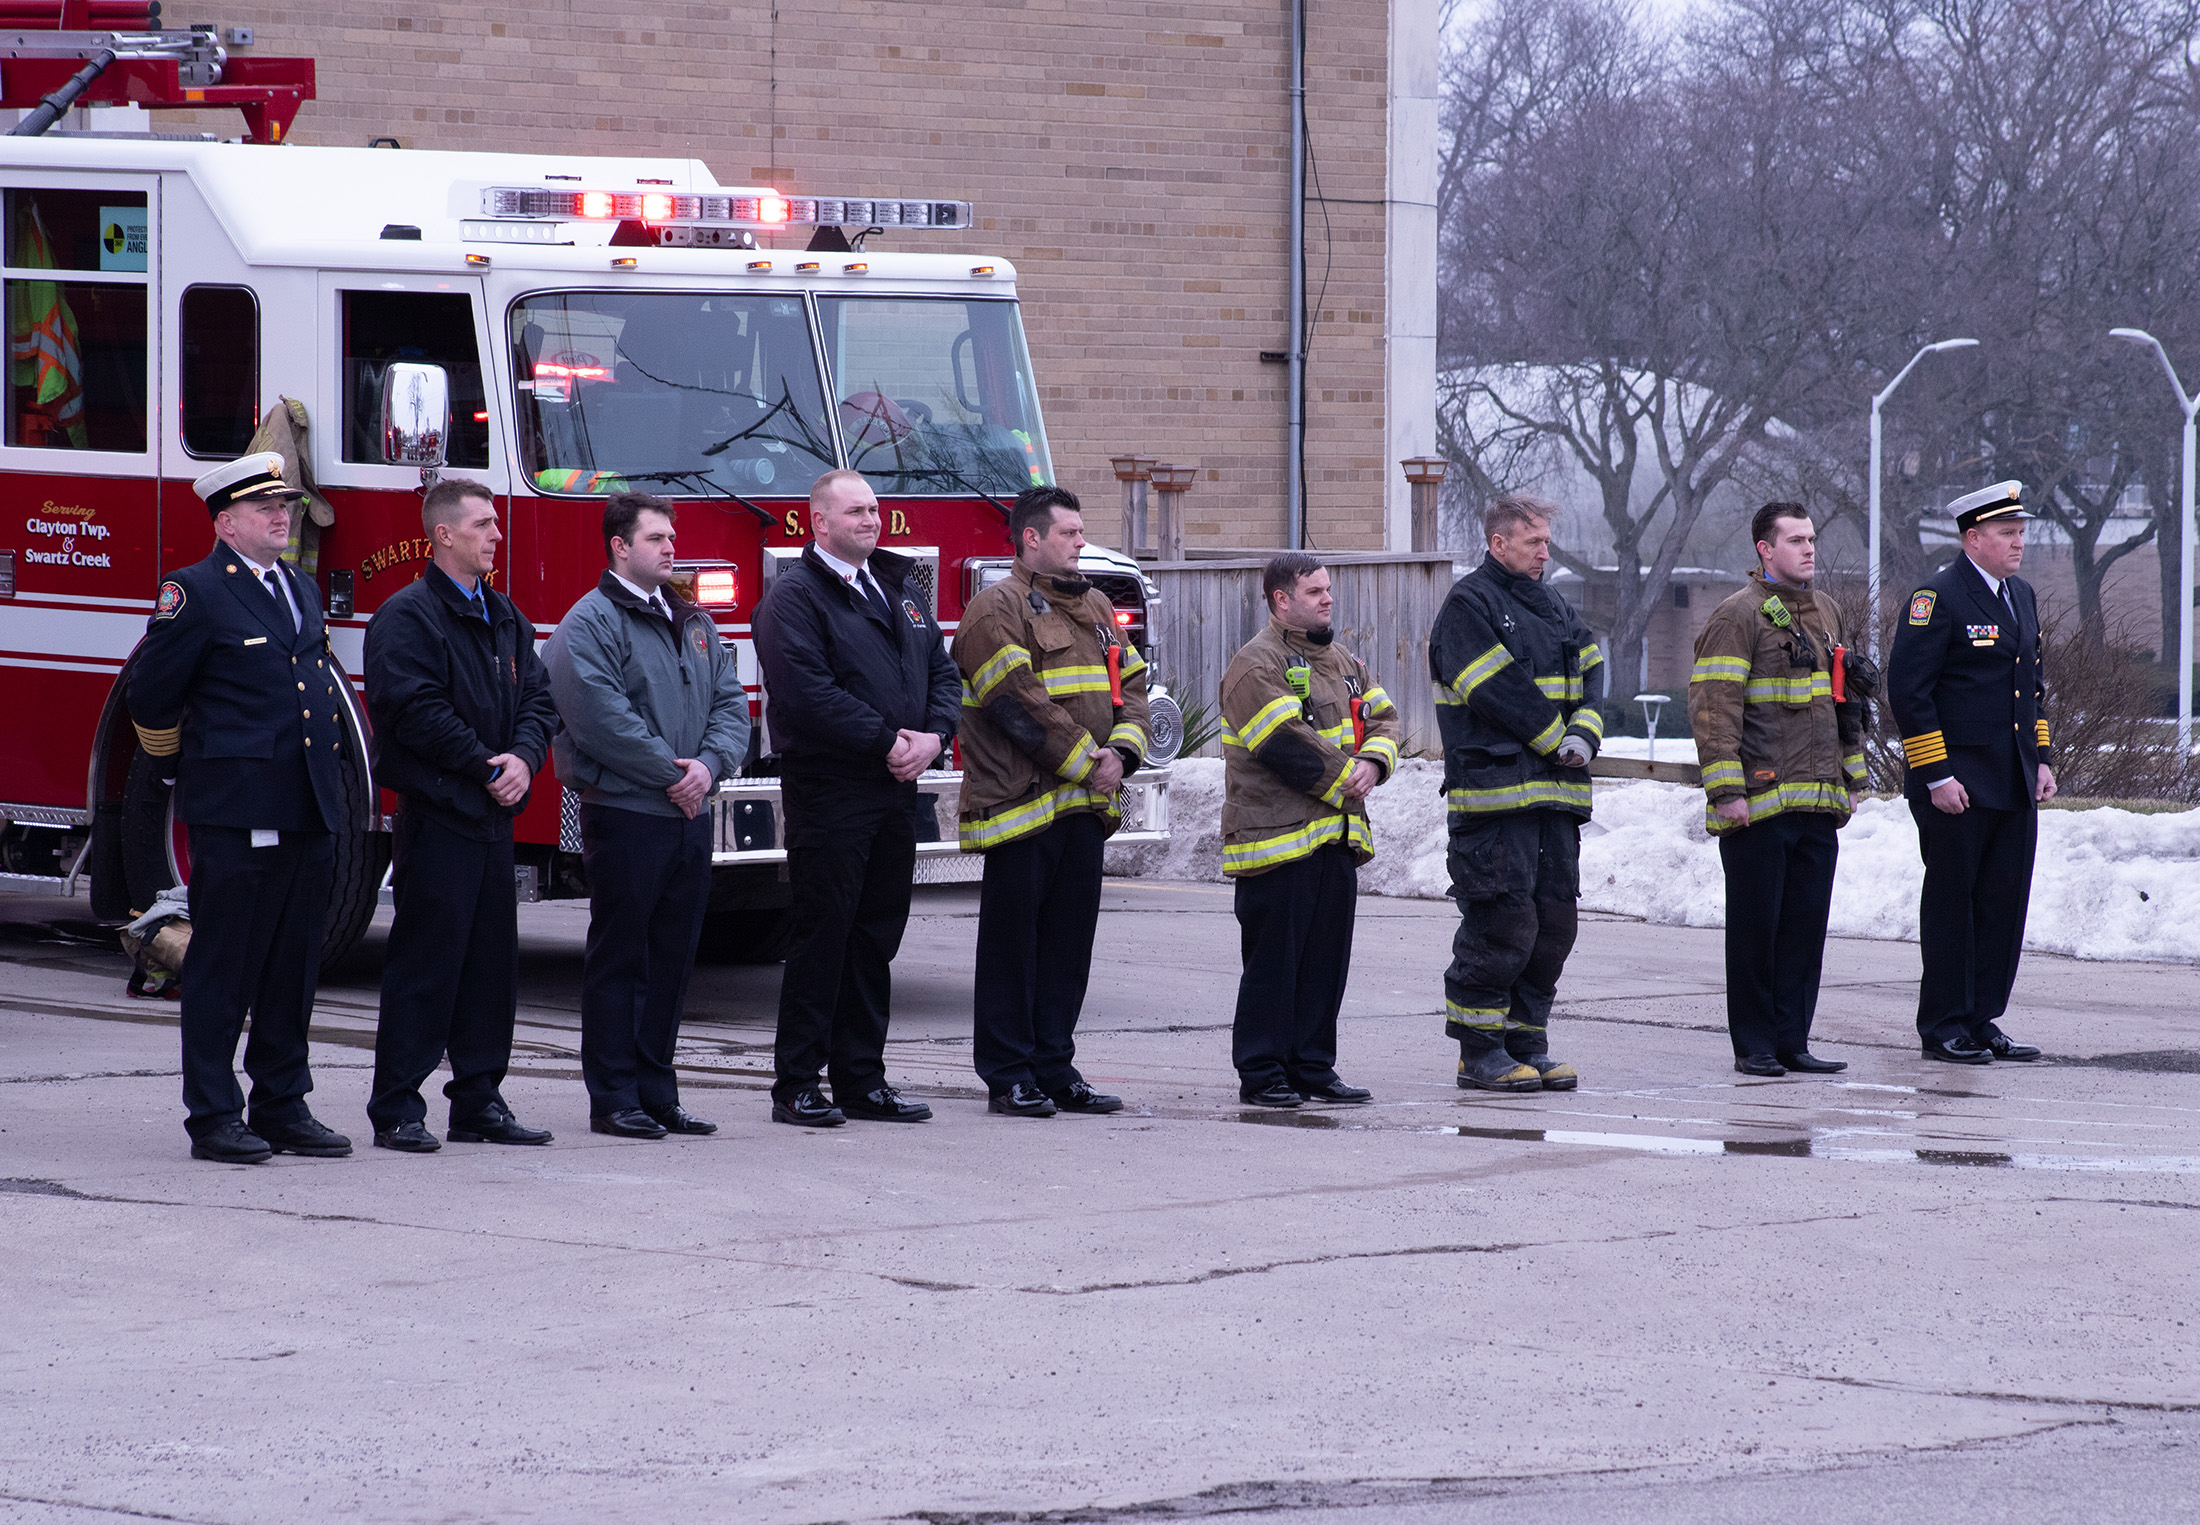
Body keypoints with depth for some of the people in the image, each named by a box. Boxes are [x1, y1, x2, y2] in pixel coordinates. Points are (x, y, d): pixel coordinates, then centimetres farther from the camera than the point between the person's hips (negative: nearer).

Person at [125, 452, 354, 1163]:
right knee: (223, 965, -2)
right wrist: (194, 749, 9)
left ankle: (283, 1107, 17)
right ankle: (213, 1117, 3)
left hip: (309, 812, 7)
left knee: (295, 968, 10)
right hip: (236, 811, -7)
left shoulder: (302, 591, 17)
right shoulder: (197, 592, -7)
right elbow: (150, 697, -4)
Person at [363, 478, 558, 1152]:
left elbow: (536, 695, 14)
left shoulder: (505, 617, 16)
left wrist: (524, 757, -6)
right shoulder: (407, 616, -9)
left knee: (492, 962, 10)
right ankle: (396, 1110, -3)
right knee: (425, 963, -6)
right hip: (436, 812, -8)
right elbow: (415, 709, -17)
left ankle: (479, 1101, 17)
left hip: (494, 817, 8)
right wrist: (485, 767, -14)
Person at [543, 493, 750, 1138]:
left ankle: (656, 1090, 18)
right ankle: (613, 1098, 1)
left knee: (673, 957, 11)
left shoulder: (692, 623, 17)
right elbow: (602, 716, -18)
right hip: (624, 813, -8)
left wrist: (710, 764, -7)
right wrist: (670, 774, -16)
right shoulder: (591, 622, -8)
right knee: (619, 957, -3)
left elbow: (729, 701, 12)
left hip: (689, 815, 8)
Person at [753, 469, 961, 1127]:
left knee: (877, 938, 10)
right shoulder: (794, 596, -7)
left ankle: (861, 1079, 16)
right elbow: (807, 690, -18)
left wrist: (933, 737, -4)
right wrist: (887, 741, -18)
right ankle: (797, 1085, -2)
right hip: (829, 793, -7)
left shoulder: (902, 589, 17)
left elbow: (942, 670, 15)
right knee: (822, 936, -6)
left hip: (895, 790, 7)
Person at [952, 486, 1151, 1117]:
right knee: (1012, 946, -3)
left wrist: (1122, 750, -4)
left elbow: (1130, 686, 15)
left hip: (1085, 806, 8)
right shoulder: (997, 609, -8)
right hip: (1022, 803, -8)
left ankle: (1055, 1069, 16)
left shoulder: (1095, 608, 18)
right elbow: (1021, 704, -16)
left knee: (1069, 945, 10)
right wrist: (1085, 761, -14)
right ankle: (1008, 1077, 1)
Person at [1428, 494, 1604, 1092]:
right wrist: (1555, 739, -9)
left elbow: (1590, 678, 13)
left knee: (1553, 920, 8)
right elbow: (1497, 691, -14)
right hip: (1495, 790, -8)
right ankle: (1480, 1053, -2)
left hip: (1555, 794, 8)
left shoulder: (1555, 610, 21)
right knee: (1501, 920, -9)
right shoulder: (1468, 606, -5)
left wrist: (1583, 736, -5)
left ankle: (1527, 1045, 16)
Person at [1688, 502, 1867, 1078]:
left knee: (1807, 923, 6)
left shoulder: (1826, 612, 17)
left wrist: (1849, 780, 21)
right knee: (1756, 925, -1)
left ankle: (1791, 1041, 12)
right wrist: (1726, 791, -19)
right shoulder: (1738, 616, -8)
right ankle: (1754, 1046, 6)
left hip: (1818, 803, 7)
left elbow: (1844, 703, 26)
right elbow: (1713, 707, -14)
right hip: (1759, 804, -7)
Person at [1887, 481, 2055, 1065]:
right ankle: (1943, 1028, 7)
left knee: (2005, 903, 7)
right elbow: (1907, 691, -14)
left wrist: (2041, 759, 15)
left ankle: (1981, 1021, 15)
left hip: (2015, 787, 7)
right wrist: (1936, 776, -16)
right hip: (1957, 786, -7)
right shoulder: (1937, 598, -11)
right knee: (1951, 902, 0)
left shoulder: (2022, 596, 15)